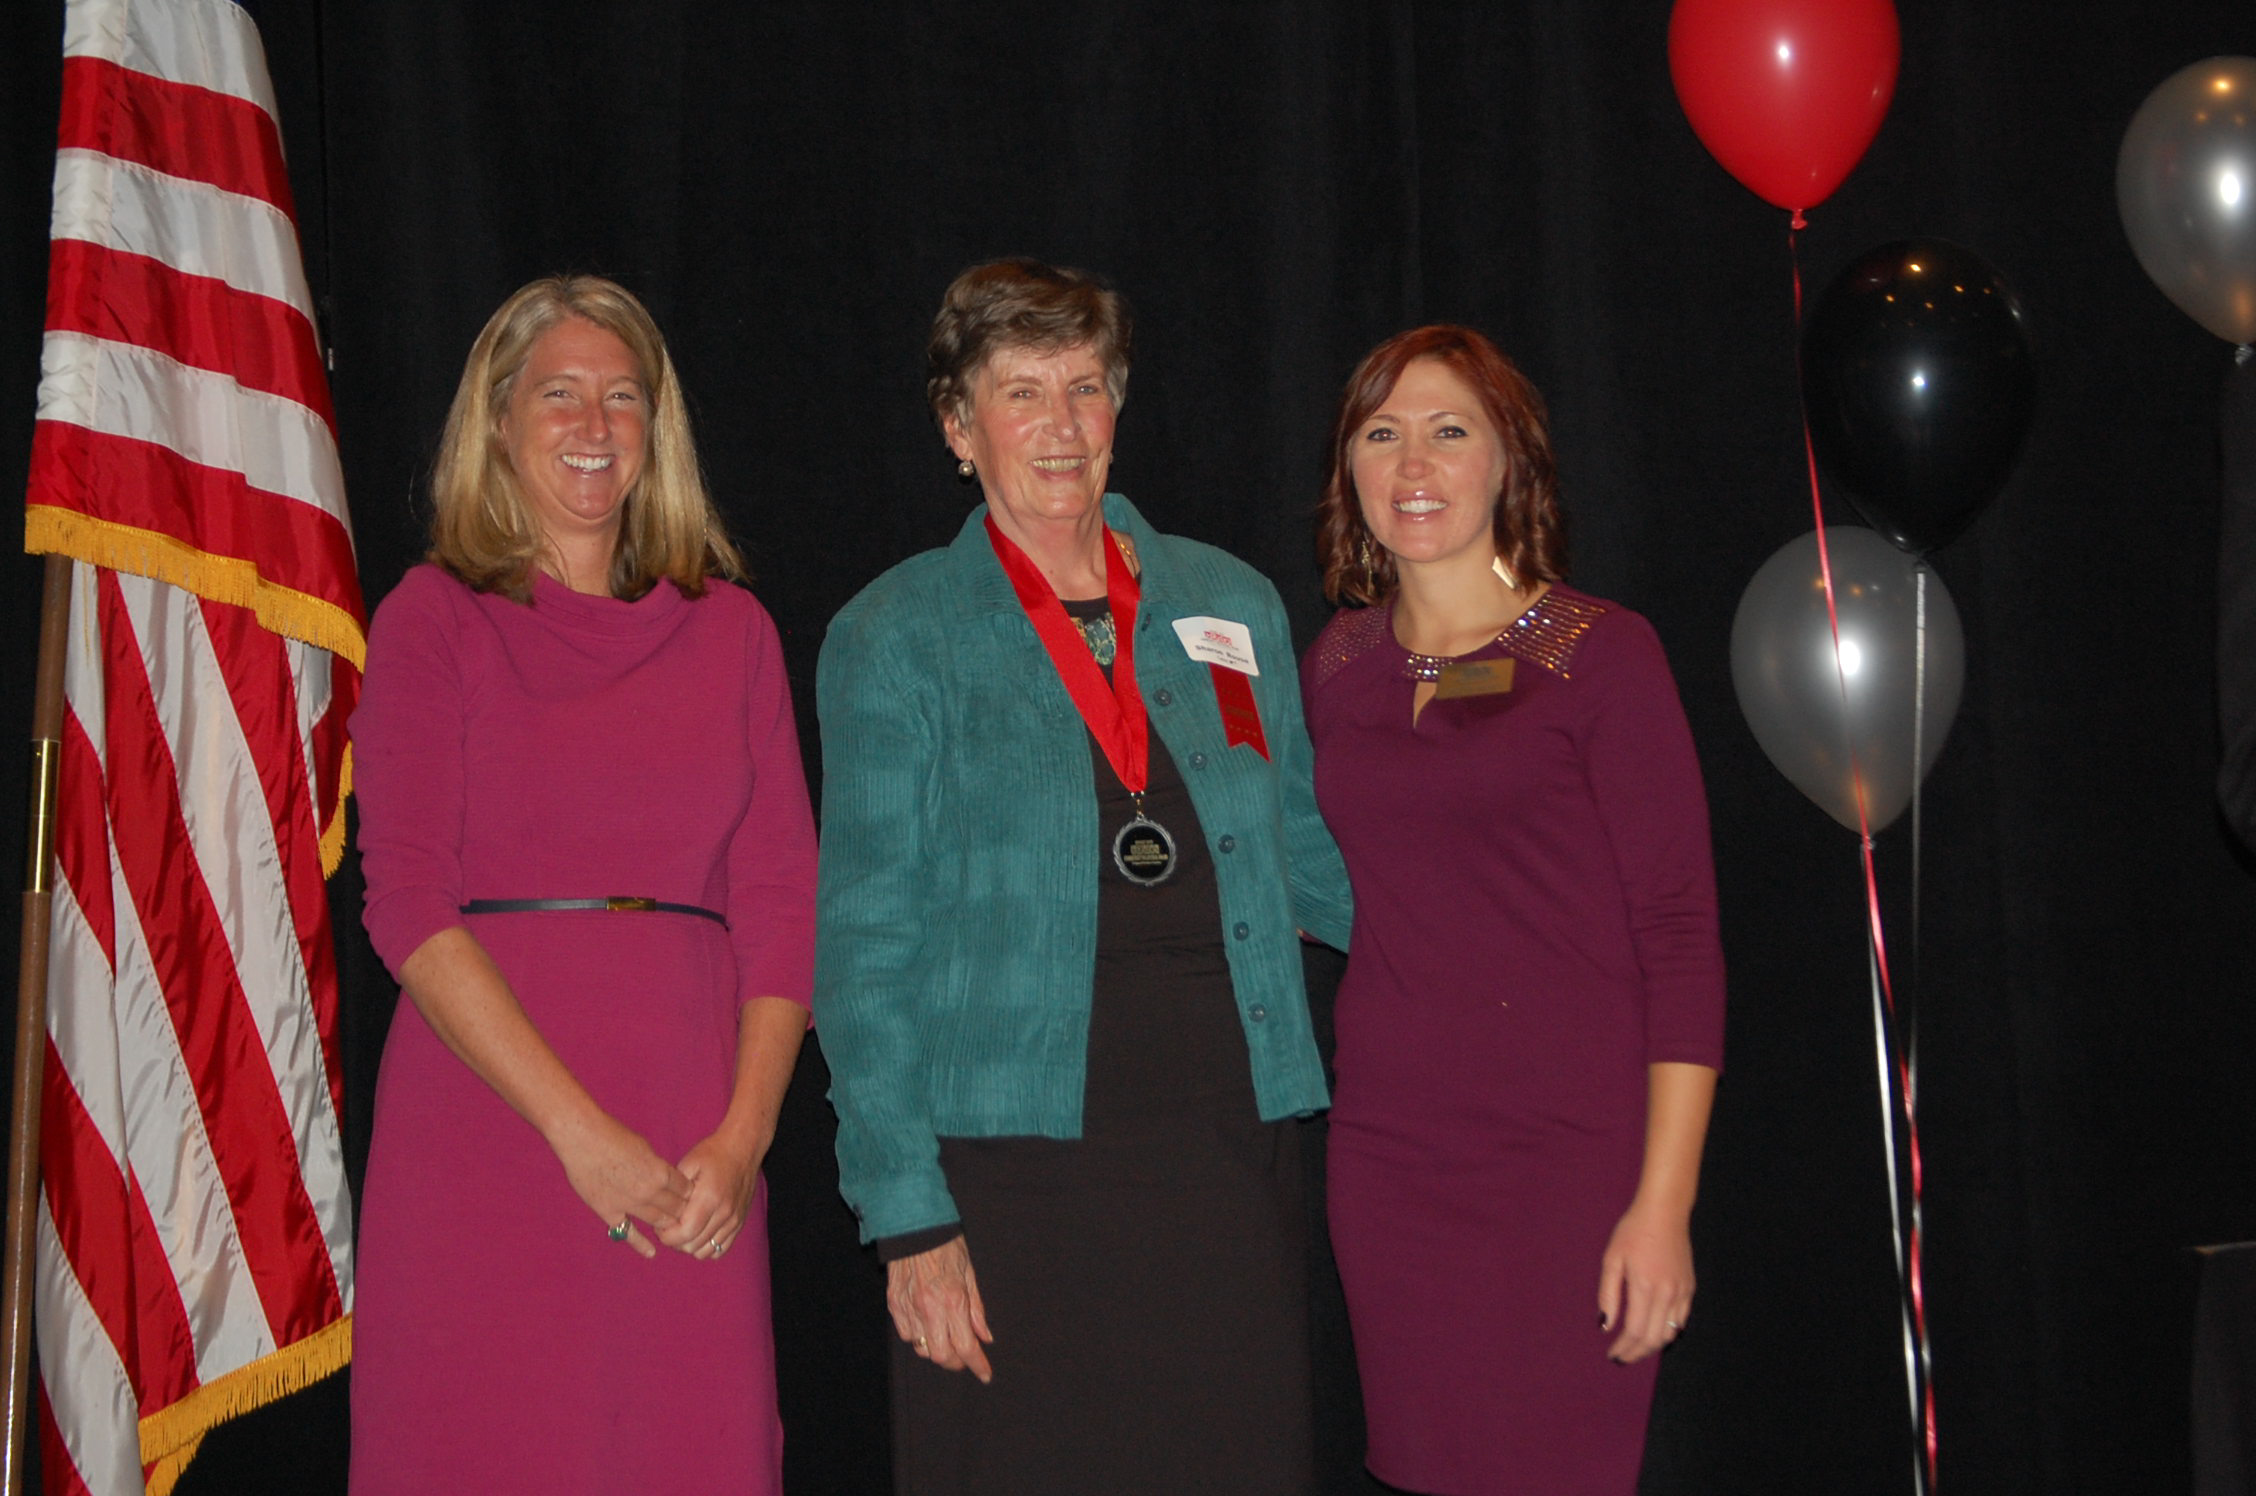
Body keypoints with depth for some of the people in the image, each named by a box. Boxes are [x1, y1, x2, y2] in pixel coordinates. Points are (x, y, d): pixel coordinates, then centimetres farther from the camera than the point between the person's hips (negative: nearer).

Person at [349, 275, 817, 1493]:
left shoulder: (728, 626, 12)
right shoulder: (433, 618, 4)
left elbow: (781, 898, 8)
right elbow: (407, 901, -5)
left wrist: (744, 1135, -6)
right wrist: (579, 1130, -13)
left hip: (695, 1164, 2)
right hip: (487, 1114, -2)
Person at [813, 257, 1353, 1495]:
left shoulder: (1233, 604, 12)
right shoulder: (895, 638, 2)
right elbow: (863, 948, -1)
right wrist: (908, 1213, -7)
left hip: (1228, 1146, 3)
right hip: (1011, 1166, -3)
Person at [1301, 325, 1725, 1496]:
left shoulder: (1598, 653, -3)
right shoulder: (1336, 666, 11)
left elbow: (1679, 934, -7)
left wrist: (1664, 1204, -12)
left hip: (1564, 1159, -4)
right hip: (1386, 1157, 4)